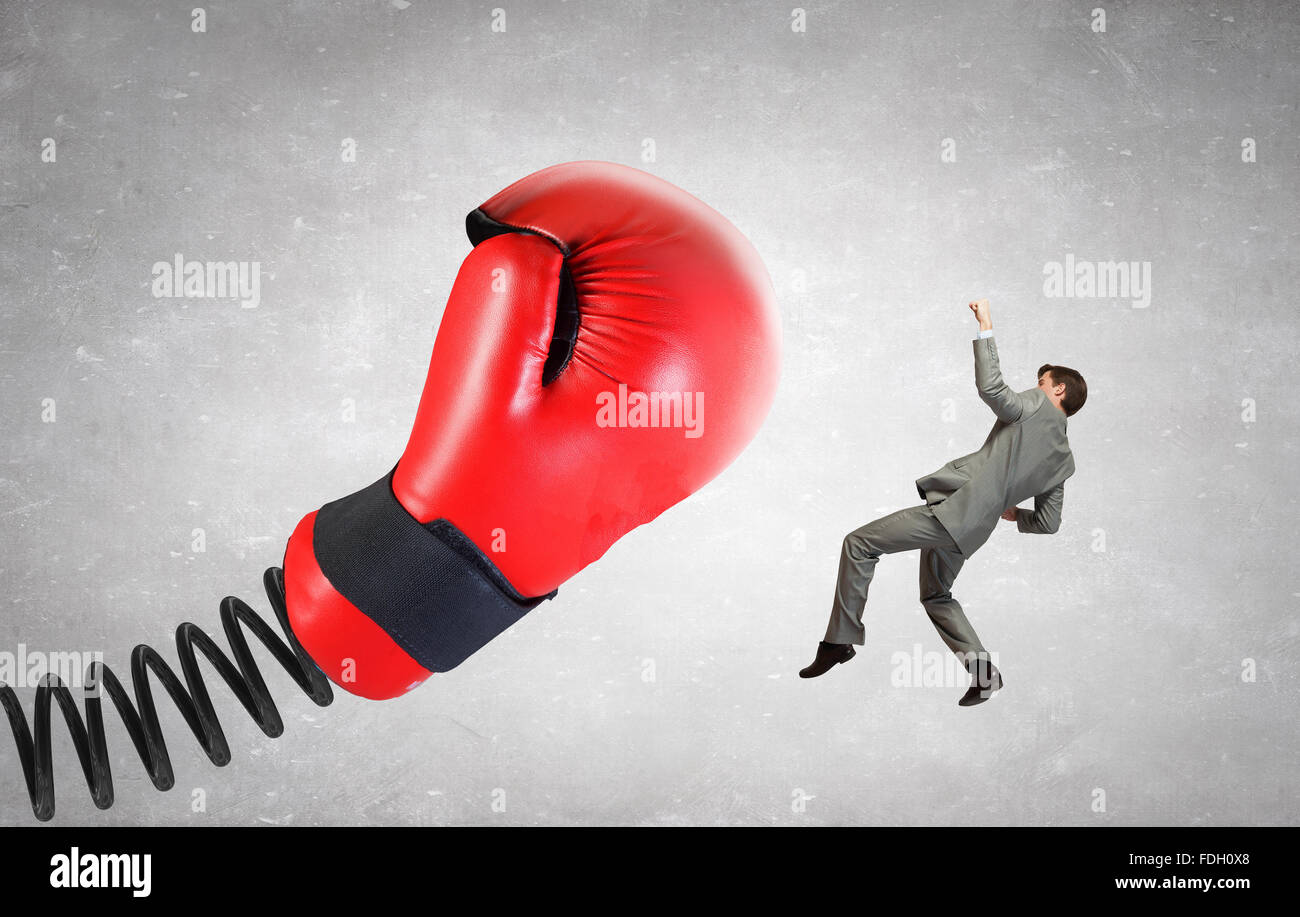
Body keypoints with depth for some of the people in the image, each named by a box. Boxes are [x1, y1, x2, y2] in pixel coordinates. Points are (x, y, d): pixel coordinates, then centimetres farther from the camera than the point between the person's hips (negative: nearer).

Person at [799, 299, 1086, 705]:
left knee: (858, 544, -3)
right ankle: (984, 672, 17)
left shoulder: (1038, 407, -2)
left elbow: (991, 387, -18)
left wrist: (986, 326, -10)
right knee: (936, 596, 26)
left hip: (953, 509, -9)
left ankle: (841, 639, -4)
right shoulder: (1063, 459, 19)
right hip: (972, 529, 9)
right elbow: (1048, 523, 20)